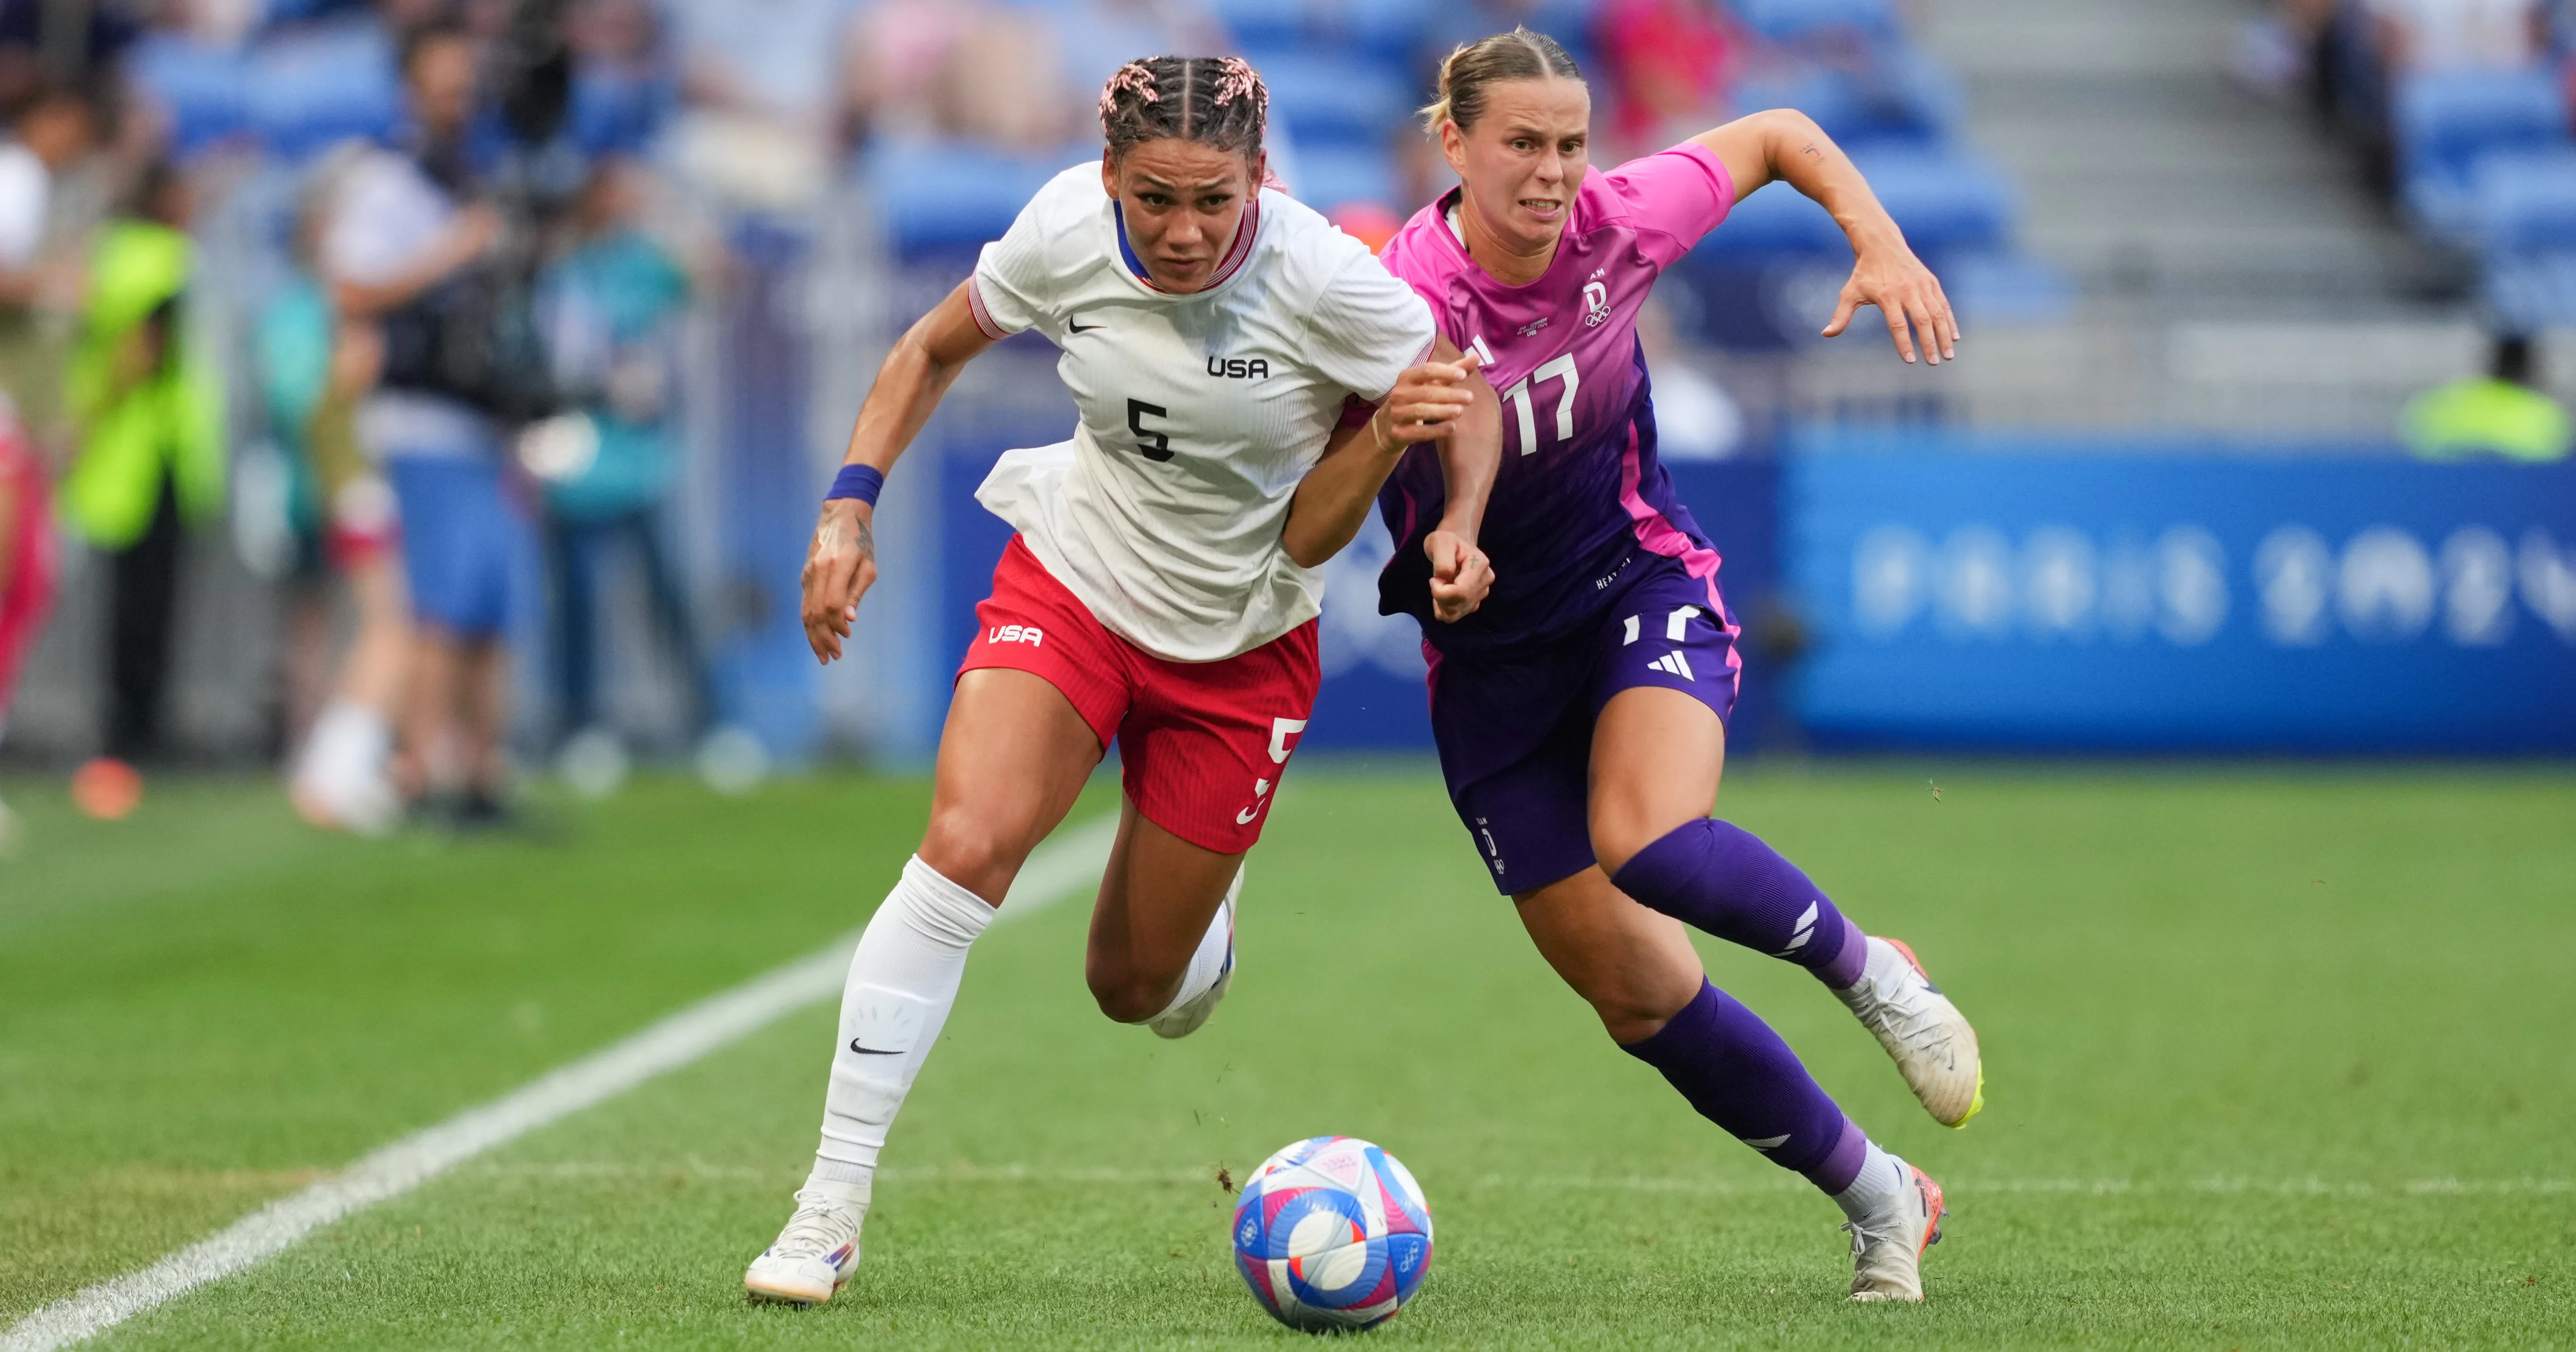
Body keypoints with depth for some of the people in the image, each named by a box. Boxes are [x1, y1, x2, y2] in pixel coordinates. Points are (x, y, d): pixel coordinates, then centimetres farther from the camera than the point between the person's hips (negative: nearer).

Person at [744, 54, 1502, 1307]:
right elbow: (936, 349, 1)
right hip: (1071, 582, 1)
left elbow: (1470, 401, -8)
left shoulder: (1325, 279, -24)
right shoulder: (1065, 232, -18)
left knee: (1133, 990, 6)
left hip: (1241, 649, 0)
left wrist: (1458, 530, -26)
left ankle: (1202, 907, 46)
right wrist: (851, 507, -8)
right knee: (966, 842, -26)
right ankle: (831, 1204, -21)